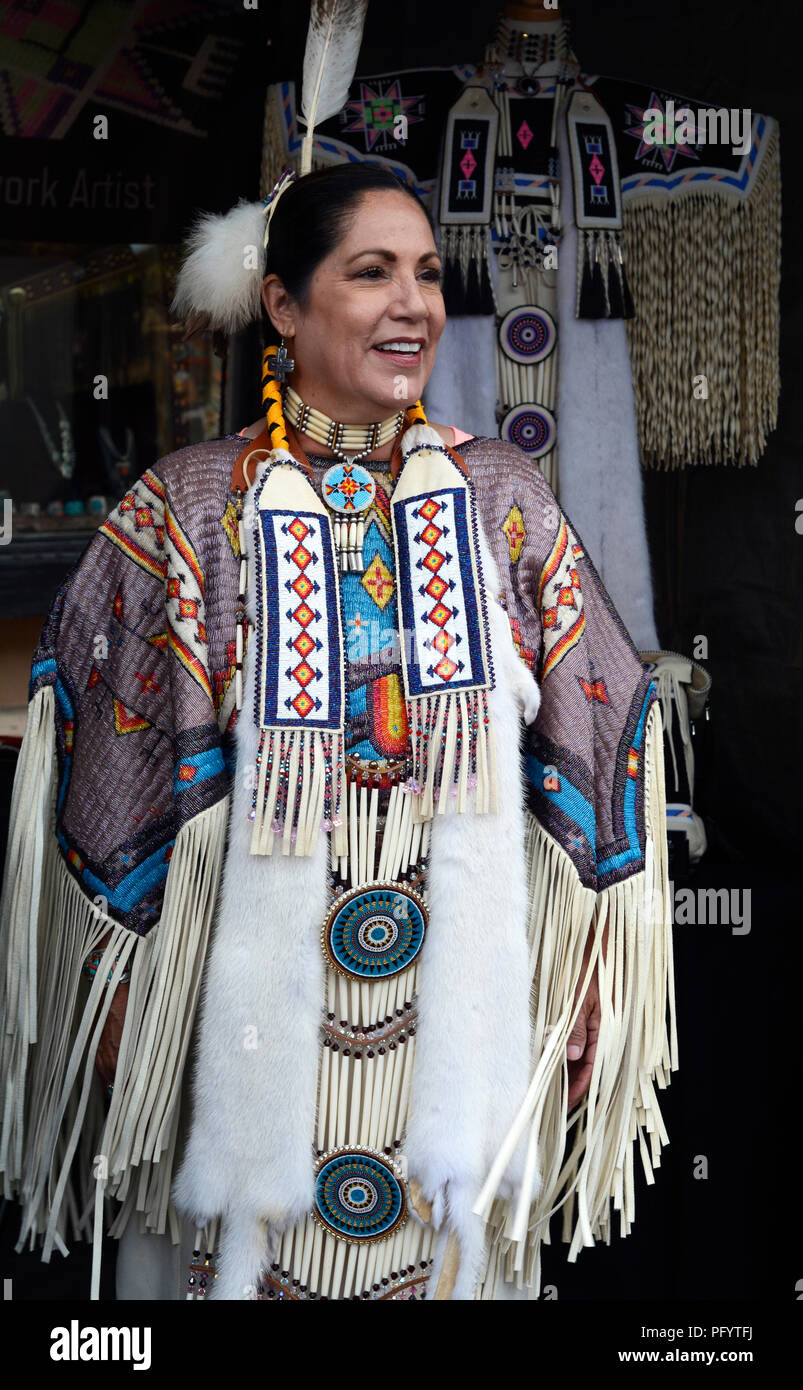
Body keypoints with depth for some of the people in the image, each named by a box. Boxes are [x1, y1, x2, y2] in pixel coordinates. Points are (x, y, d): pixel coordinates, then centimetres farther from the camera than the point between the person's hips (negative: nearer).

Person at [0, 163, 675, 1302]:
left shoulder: (502, 498, 1)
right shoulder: (186, 510, -5)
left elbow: (594, 741, 4)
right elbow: (115, 772, -2)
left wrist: (589, 974, 4)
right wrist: (116, 993, -1)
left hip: (467, 999, 2)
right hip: (254, 1001, -2)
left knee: (457, 1252, 15)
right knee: (245, 1249, 12)